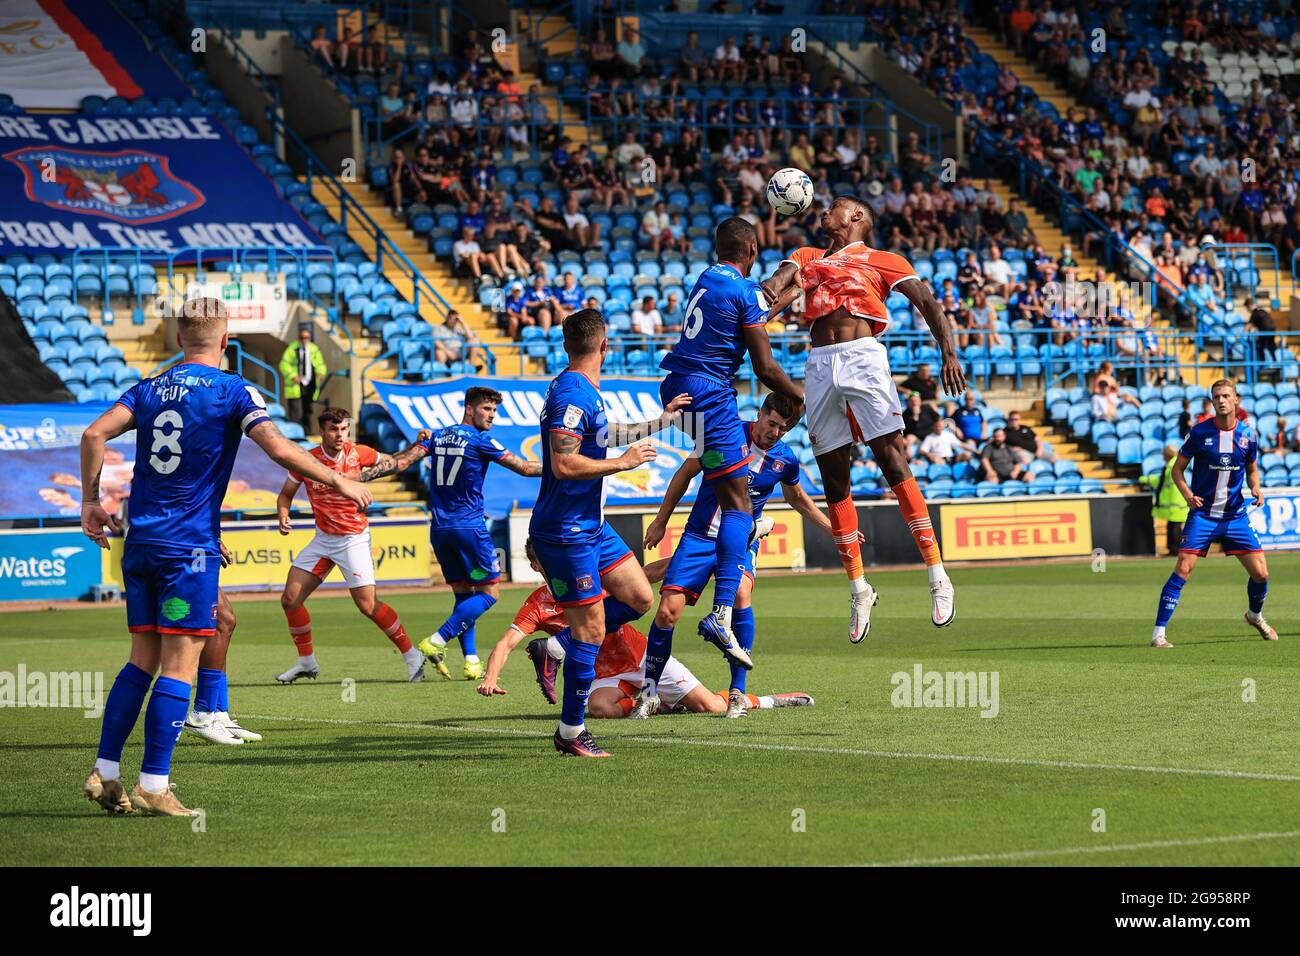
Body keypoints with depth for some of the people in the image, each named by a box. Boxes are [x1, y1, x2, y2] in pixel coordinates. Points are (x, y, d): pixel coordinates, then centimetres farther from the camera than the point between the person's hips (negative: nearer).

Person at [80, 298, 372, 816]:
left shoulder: (149, 389, 11)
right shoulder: (233, 391, -5)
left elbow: (94, 434, -1)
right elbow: (278, 448, -15)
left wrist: (91, 502, 7)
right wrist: (340, 482, -5)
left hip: (140, 541, 6)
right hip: (189, 545, -6)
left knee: (142, 660, 13)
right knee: (179, 667, -4)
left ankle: (105, 773, 8)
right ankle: (153, 786, -7)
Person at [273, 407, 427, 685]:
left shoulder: (357, 453, -11)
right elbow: (286, 494, 5)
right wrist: (283, 516, -14)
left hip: (354, 539, -4)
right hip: (323, 538, 4)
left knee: (368, 605, -13)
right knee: (290, 599, 0)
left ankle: (412, 656, 0)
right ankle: (306, 662, 18)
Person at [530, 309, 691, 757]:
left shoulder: (586, 392, 13)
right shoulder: (571, 393, -19)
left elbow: (609, 435, 33)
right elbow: (564, 464, -27)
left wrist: (663, 419, 43)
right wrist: (623, 462, -17)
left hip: (592, 525, 10)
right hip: (565, 531, -10)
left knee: (639, 598, 9)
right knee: (591, 629, -6)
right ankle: (570, 732, 4)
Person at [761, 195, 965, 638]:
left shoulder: (882, 260, 12)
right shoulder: (808, 257, 24)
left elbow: (927, 302, 3)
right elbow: (783, 279, 5)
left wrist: (948, 352, -12)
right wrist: (769, 292, -20)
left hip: (864, 357, -4)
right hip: (820, 365, 4)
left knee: (894, 464, -13)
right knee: (833, 480, 3)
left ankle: (938, 578, -13)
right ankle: (858, 589, 11)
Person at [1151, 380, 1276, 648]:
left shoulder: (1247, 434, 0)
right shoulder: (1200, 432, -8)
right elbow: (1178, 468, 1)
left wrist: (1255, 488, -5)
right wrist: (1187, 494, -16)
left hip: (1235, 515, 3)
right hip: (1202, 513, -3)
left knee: (1260, 573, 1)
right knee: (1183, 570, -16)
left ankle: (1255, 615, 34)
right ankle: (1159, 633, -11)